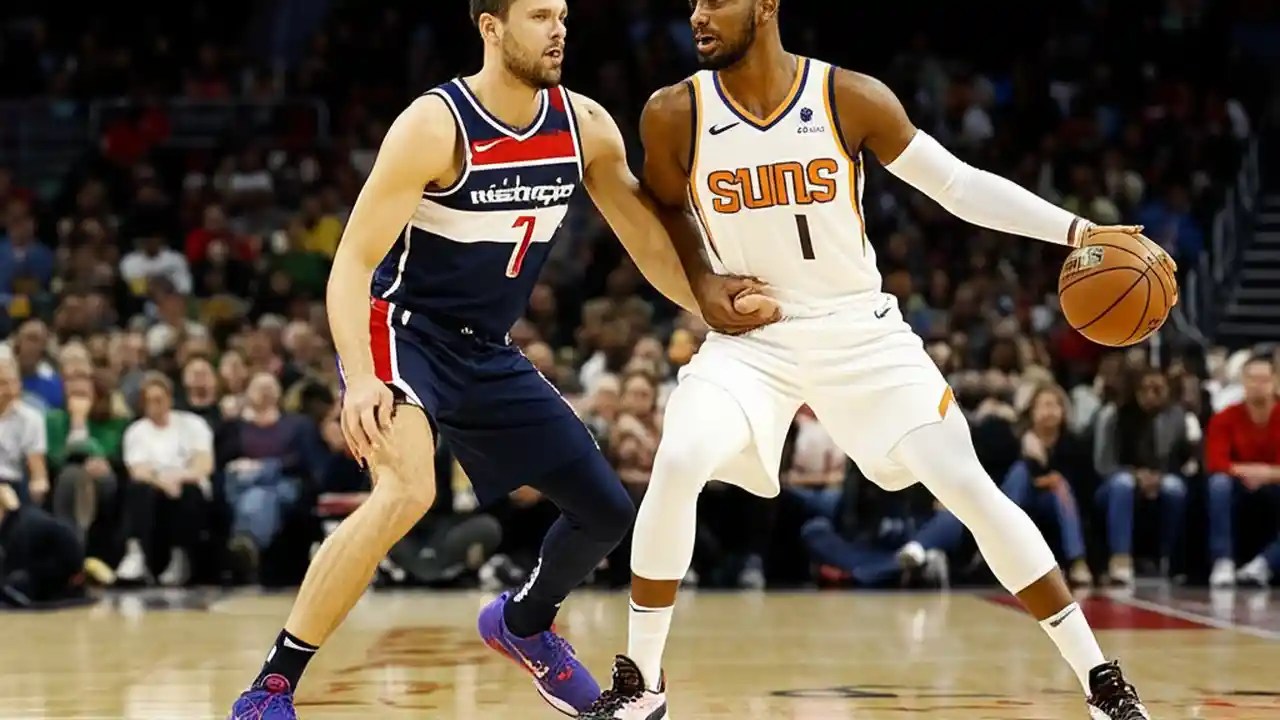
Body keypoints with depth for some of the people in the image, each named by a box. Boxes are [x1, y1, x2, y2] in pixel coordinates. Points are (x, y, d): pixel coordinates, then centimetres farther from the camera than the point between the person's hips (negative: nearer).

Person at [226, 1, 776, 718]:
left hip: (490, 355, 7)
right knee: (408, 491, -33)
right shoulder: (435, 127, -22)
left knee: (608, 510, 8)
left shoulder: (586, 126, -4)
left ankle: (523, 623, 41)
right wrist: (360, 380, -35)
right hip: (402, 330, -7)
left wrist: (713, 307, -5)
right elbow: (352, 263, -22)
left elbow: (647, 237, 9)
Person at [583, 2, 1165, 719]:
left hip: (863, 333, 0)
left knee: (971, 488, -9)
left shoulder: (852, 98, -12)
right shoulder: (675, 116, -9)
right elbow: (664, 221, 9)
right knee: (676, 468, -25)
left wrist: (1079, 231, -14)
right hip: (751, 338, 1)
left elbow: (958, 184, -6)